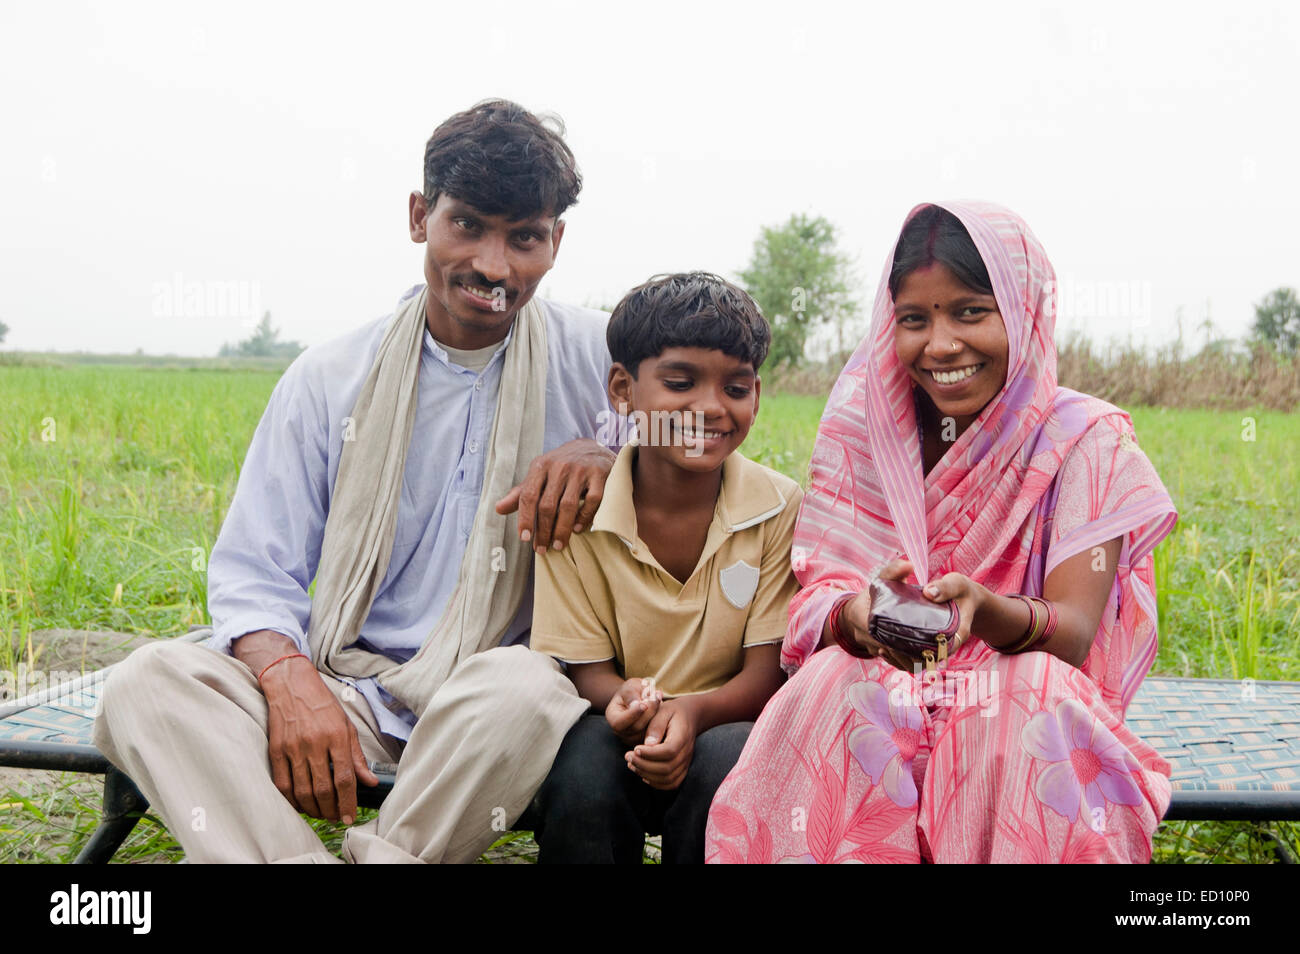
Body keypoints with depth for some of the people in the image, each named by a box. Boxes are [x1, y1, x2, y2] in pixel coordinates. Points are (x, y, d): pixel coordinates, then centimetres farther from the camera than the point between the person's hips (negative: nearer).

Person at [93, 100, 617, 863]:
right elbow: (252, 572, 3)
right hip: (350, 692, 2)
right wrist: (291, 678, -20)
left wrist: (605, 454, -16)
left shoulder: (600, 356, 2)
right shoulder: (330, 380, 5)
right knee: (150, 679, -23)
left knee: (521, 686, -38)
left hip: (487, 710, -1)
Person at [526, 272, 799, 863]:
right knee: (585, 762, -33)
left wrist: (693, 711, -32)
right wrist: (621, 701, -31)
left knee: (725, 761, -32)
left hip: (725, 725, 1)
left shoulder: (781, 508, -8)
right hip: (616, 729, 0)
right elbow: (587, 670, -5)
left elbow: (765, 673, -9)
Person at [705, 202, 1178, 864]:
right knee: (834, 688, -31)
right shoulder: (865, 426, 1)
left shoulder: (1086, 442, -4)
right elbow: (817, 603, -5)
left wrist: (984, 608, -36)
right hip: (882, 695, 1)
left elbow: (1073, 635, -13)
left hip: (1031, 706, -1)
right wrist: (858, 610, -31)